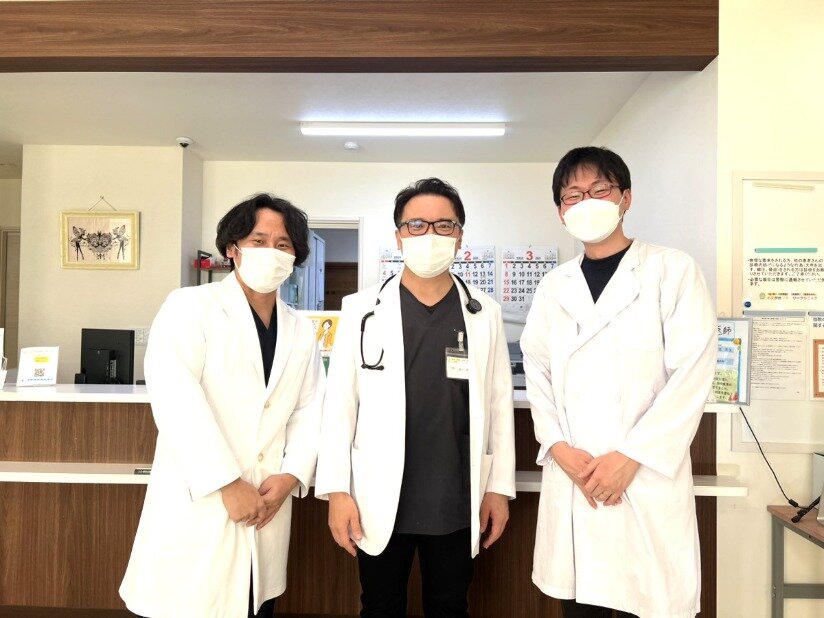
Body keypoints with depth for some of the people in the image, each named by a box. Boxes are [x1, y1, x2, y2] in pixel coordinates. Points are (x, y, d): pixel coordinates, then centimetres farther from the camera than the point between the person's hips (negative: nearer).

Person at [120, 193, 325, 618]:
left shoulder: (301, 331, 10)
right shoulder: (190, 307, -6)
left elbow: (310, 411, 7)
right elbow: (175, 399, -17)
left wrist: (291, 476, -8)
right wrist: (228, 484, -18)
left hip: (266, 507, 5)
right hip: (197, 505, -4)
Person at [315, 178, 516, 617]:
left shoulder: (484, 313, 1)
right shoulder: (362, 310, -3)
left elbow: (499, 405, 3)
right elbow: (340, 404, -3)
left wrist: (500, 487, 3)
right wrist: (337, 489, -6)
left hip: (457, 505, 1)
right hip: (380, 502, -1)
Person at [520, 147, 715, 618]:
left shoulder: (674, 271, -1)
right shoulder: (554, 286, 10)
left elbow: (692, 374, -7)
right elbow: (537, 374, 9)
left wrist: (630, 457, -13)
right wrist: (560, 448, -6)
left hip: (648, 480, -3)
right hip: (571, 479, 3)